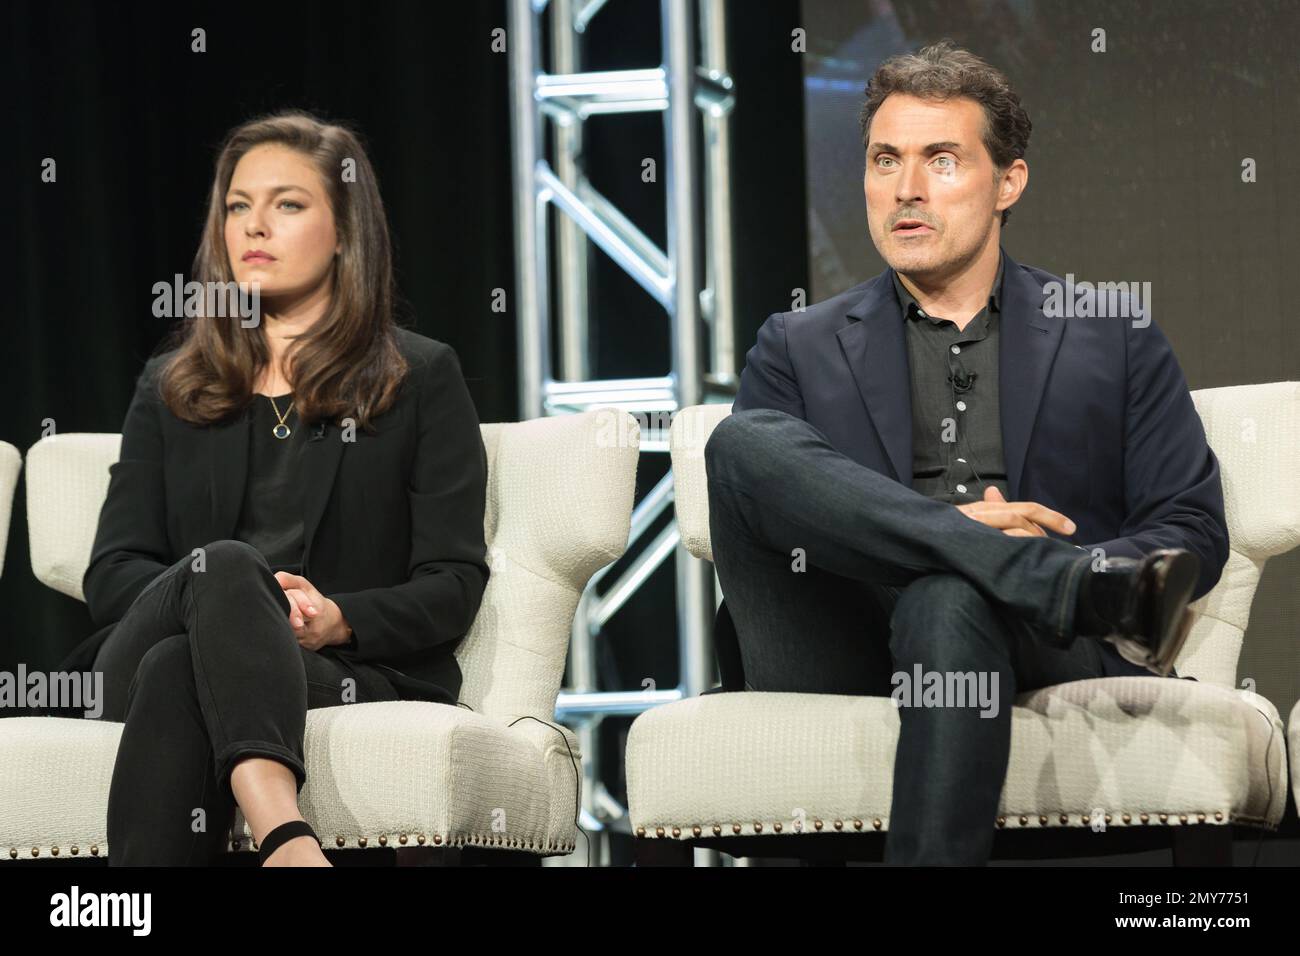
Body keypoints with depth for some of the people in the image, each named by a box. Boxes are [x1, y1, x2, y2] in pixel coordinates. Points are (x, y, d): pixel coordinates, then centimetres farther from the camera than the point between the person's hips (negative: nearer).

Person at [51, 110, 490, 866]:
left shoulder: (422, 379, 15)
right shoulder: (170, 388, 25)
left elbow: (454, 585, 5)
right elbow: (111, 572, 12)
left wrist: (336, 620, -16)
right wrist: (245, 595, -10)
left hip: (359, 671, -2)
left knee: (177, 673, -36)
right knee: (222, 563, -36)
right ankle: (284, 834, -60)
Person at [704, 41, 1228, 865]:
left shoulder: (1113, 336, 20)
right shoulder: (798, 350, 22)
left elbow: (1194, 533, 11)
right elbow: (751, 522, 7)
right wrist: (942, 527, -11)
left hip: (1040, 651, -2)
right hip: (839, 663, 2)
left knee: (947, 601, -39)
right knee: (743, 444, -25)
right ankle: (1072, 583, -34)